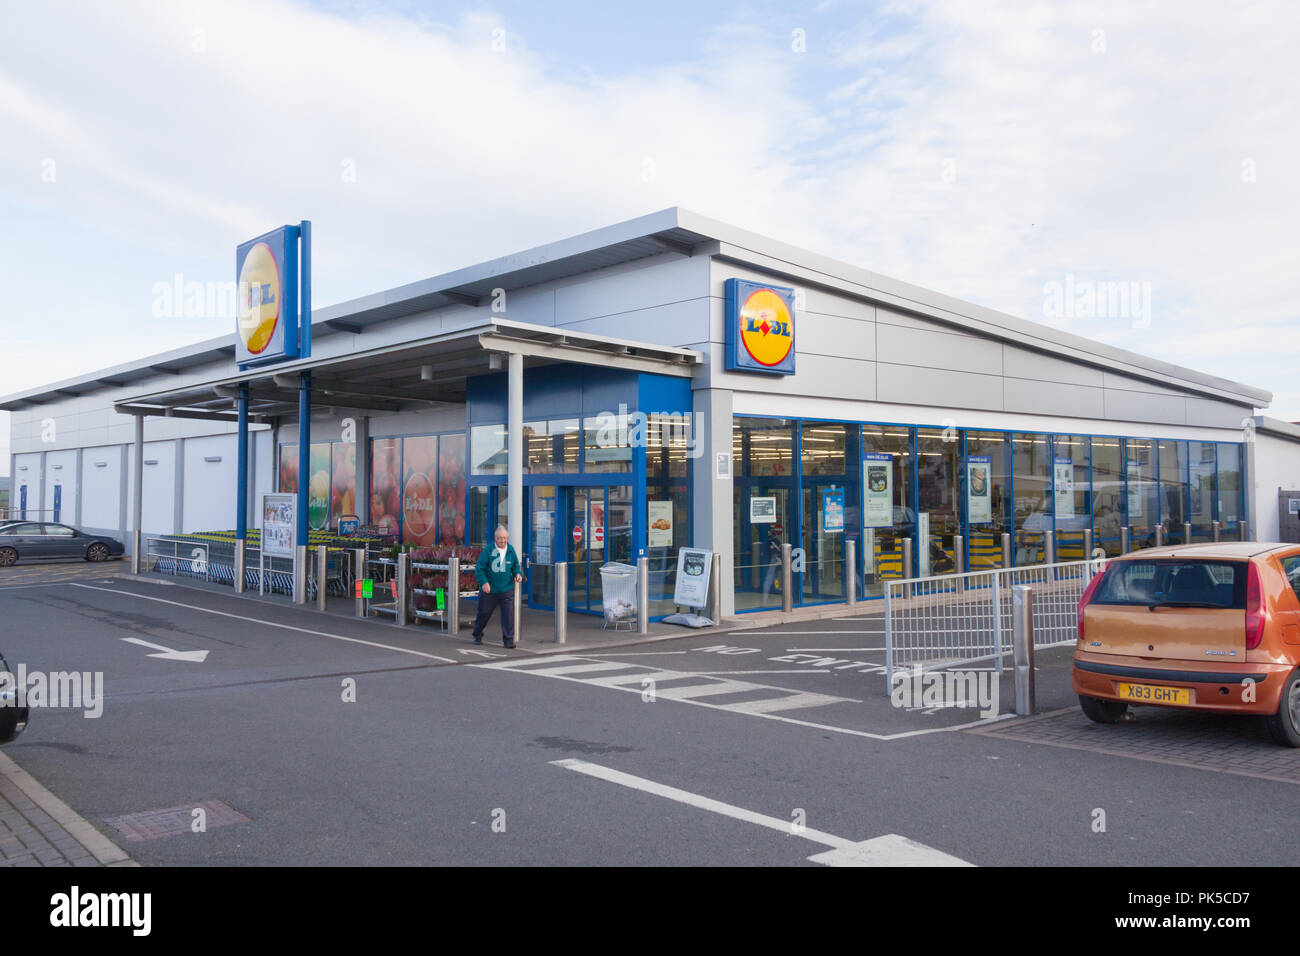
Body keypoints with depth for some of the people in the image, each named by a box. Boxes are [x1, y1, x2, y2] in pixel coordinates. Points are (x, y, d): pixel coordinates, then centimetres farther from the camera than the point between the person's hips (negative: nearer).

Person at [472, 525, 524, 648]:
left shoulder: (511, 550, 2)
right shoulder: (488, 550, -10)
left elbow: (515, 565, 16)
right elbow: (479, 568, -11)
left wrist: (518, 574, -5)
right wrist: (483, 582, -23)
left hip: (507, 590, 2)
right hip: (489, 590, -2)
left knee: (508, 615, -5)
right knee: (484, 613, 12)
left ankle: (508, 640, 4)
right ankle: (477, 635, 34)